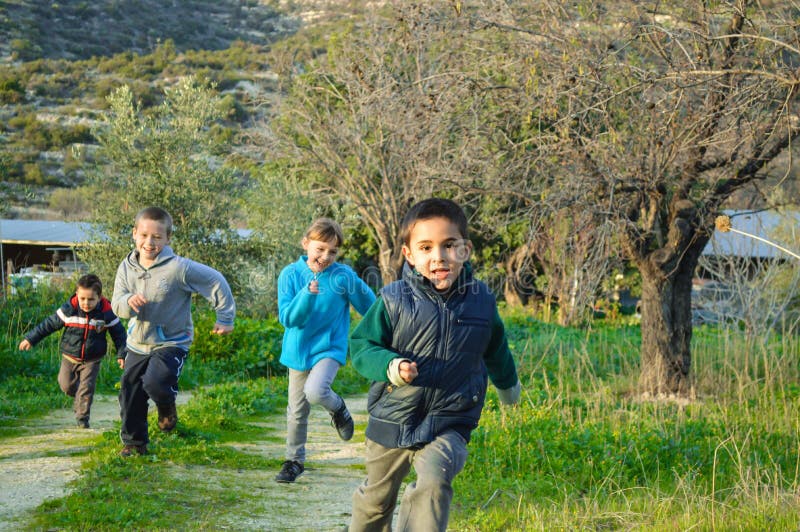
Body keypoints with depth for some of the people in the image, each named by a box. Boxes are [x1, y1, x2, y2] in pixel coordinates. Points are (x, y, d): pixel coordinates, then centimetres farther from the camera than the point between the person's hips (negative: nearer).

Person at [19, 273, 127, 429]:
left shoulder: (106, 313, -17)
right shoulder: (69, 310, -16)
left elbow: (119, 334, -5)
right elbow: (50, 324, -5)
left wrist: (122, 354, -10)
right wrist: (30, 339, -1)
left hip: (92, 360, -2)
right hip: (70, 356, 2)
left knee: (86, 389, -6)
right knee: (66, 385, 7)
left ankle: (82, 418, 7)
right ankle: (78, 397, 40)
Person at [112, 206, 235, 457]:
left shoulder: (178, 268, -20)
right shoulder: (127, 267, -4)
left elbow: (216, 282, -11)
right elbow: (116, 304, -6)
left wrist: (225, 318, -5)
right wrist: (128, 302, -31)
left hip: (171, 342, -5)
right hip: (138, 343, 5)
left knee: (155, 382, -27)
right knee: (130, 394, 10)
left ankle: (167, 408, 9)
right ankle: (133, 442, 31)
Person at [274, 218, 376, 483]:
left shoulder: (343, 276, -11)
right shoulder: (290, 275, -7)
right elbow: (288, 318, -16)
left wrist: (356, 286, -19)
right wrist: (307, 295, -28)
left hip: (329, 348, -3)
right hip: (298, 350, 3)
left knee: (315, 391, -29)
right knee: (296, 411, 11)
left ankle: (337, 407, 6)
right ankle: (294, 460, 31)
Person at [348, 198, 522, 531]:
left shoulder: (482, 301, -4)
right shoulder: (394, 300, -13)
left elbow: (496, 350, 16)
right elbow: (361, 346, -7)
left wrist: (508, 385, 34)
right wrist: (390, 366, -28)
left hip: (448, 427, 0)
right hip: (391, 423, 1)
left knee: (434, 482, -30)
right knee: (375, 500, 20)